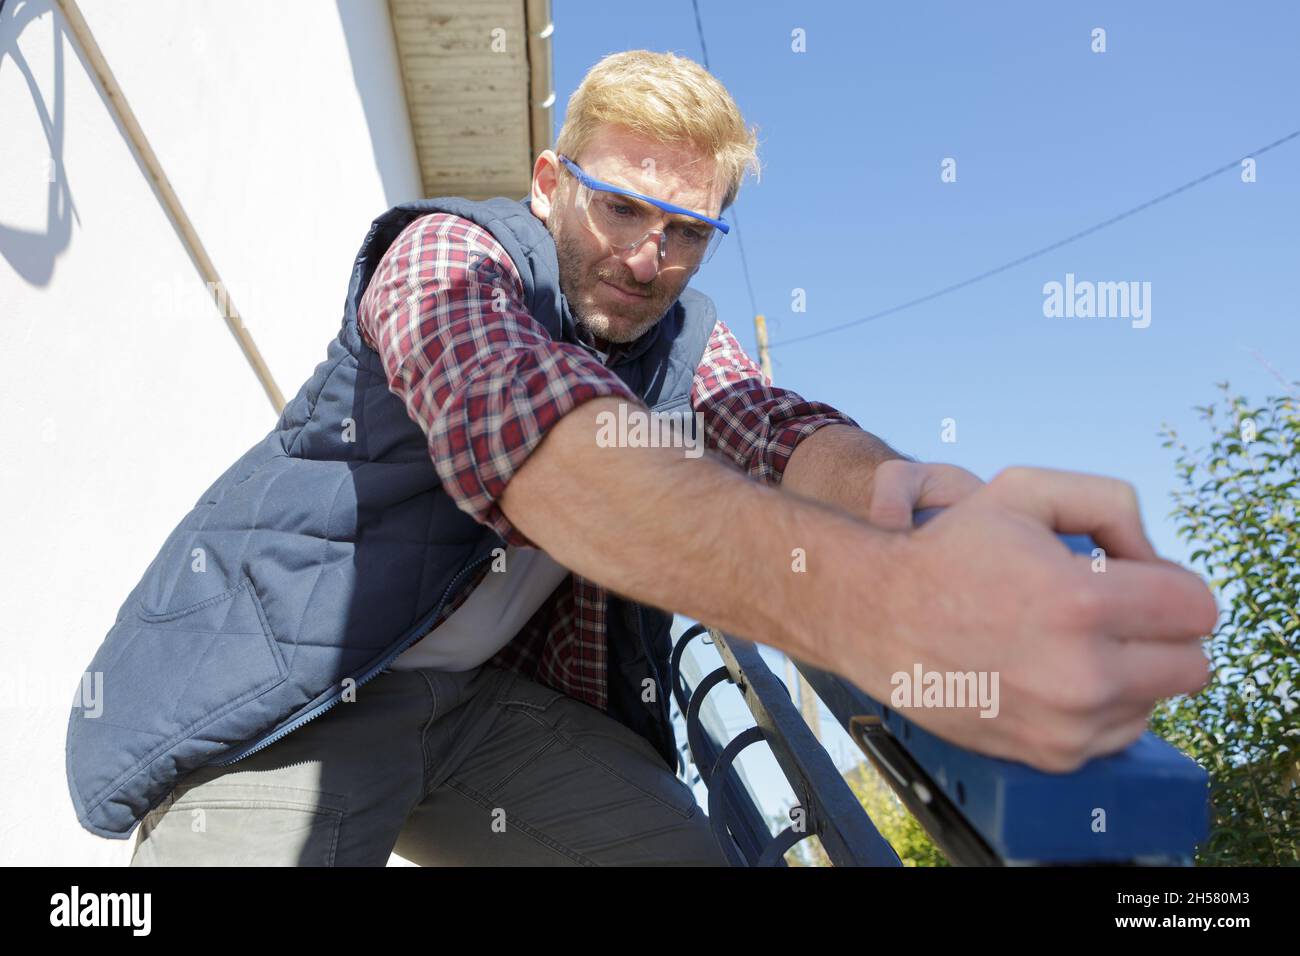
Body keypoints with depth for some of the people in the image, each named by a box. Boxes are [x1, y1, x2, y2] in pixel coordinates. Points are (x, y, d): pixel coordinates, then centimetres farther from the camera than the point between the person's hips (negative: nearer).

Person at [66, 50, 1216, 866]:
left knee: (683, 849, -14)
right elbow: (519, 424, -37)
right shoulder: (447, 254, -15)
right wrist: (875, 595, -53)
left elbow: (781, 433, -14)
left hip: (496, 701, 5)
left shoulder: (688, 341, 6)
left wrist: (907, 492, -41)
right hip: (295, 677, -4)